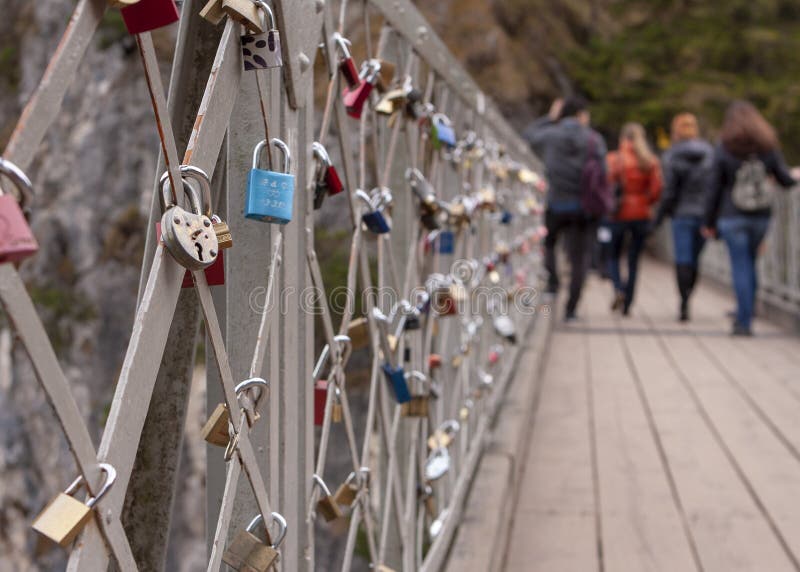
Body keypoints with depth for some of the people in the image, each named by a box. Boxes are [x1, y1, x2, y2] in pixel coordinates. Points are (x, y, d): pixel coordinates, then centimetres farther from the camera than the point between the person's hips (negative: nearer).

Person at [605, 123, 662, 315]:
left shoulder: (614, 159, -5)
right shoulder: (651, 162, 2)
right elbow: (657, 189, -3)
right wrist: (644, 202, 13)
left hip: (619, 214, -2)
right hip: (641, 215, 2)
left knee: (613, 256, 13)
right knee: (634, 260, 9)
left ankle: (619, 288, -14)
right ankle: (627, 304, 9)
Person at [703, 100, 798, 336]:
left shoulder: (723, 149, -6)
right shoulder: (769, 147, 1)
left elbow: (716, 189, -5)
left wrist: (709, 222, 3)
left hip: (732, 218, -3)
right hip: (761, 217, 3)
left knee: (741, 267, 1)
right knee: (750, 263, 18)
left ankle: (744, 323, 1)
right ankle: (743, 313, 20)